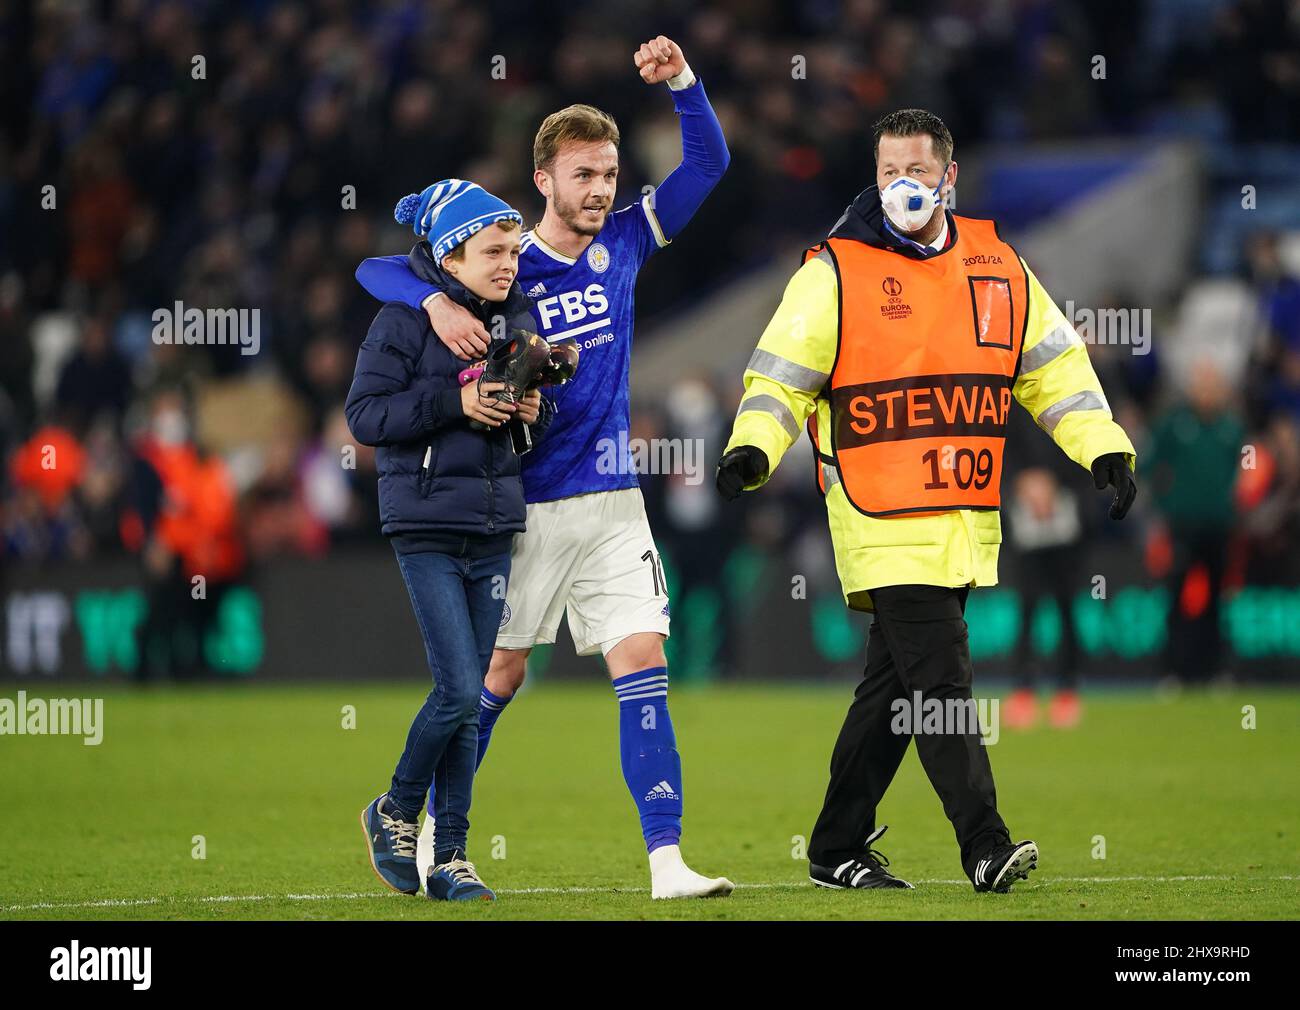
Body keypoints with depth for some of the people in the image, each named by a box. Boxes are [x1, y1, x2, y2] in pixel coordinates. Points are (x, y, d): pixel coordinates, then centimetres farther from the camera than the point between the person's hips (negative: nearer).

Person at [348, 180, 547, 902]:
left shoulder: (516, 317, 10)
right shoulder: (405, 321, -8)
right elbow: (364, 415, -11)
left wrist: (530, 411, -1)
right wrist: (453, 402, -19)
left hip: (493, 530, 6)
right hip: (428, 528, -6)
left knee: (470, 696, 6)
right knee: (460, 691, -12)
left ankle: (449, 856, 12)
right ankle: (396, 812, 13)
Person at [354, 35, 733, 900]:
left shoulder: (623, 244, 3)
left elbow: (709, 163, 5)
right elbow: (376, 269, -9)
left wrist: (681, 81, -12)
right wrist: (435, 301, -29)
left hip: (612, 502, 3)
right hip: (526, 505, -3)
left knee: (643, 664, -8)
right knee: (500, 672, 7)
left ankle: (668, 860, -13)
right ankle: (434, 829, 27)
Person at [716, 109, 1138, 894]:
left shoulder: (997, 266, 11)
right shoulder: (836, 271, -2)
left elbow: (1053, 364, 16)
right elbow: (782, 373, -1)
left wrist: (1102, 446, 5)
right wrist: (753, 446, -19)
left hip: (967, 522, 5)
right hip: (885, 524, -5)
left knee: (896, 687, 11)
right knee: (940, 683, -12)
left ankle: (839, 848, 20)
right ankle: (985, 846, -13)